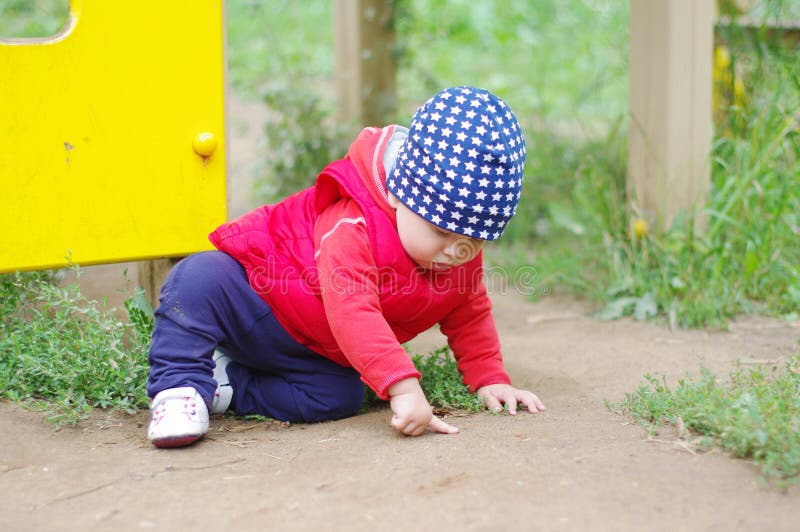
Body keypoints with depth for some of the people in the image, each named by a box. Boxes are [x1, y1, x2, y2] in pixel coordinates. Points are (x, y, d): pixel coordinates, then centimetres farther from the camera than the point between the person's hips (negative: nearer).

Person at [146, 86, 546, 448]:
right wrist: (403, 386, -54)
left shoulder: (463, 255, -12)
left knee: (336, 400, -18)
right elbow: (352, 312, -47)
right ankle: (180, 383, -26)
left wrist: (490, 380, -3)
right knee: (201, 280, -34)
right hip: (256, 296, -7)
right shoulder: (351, 226, -37)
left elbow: (470, 317, 6)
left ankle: (226, 384, -4)